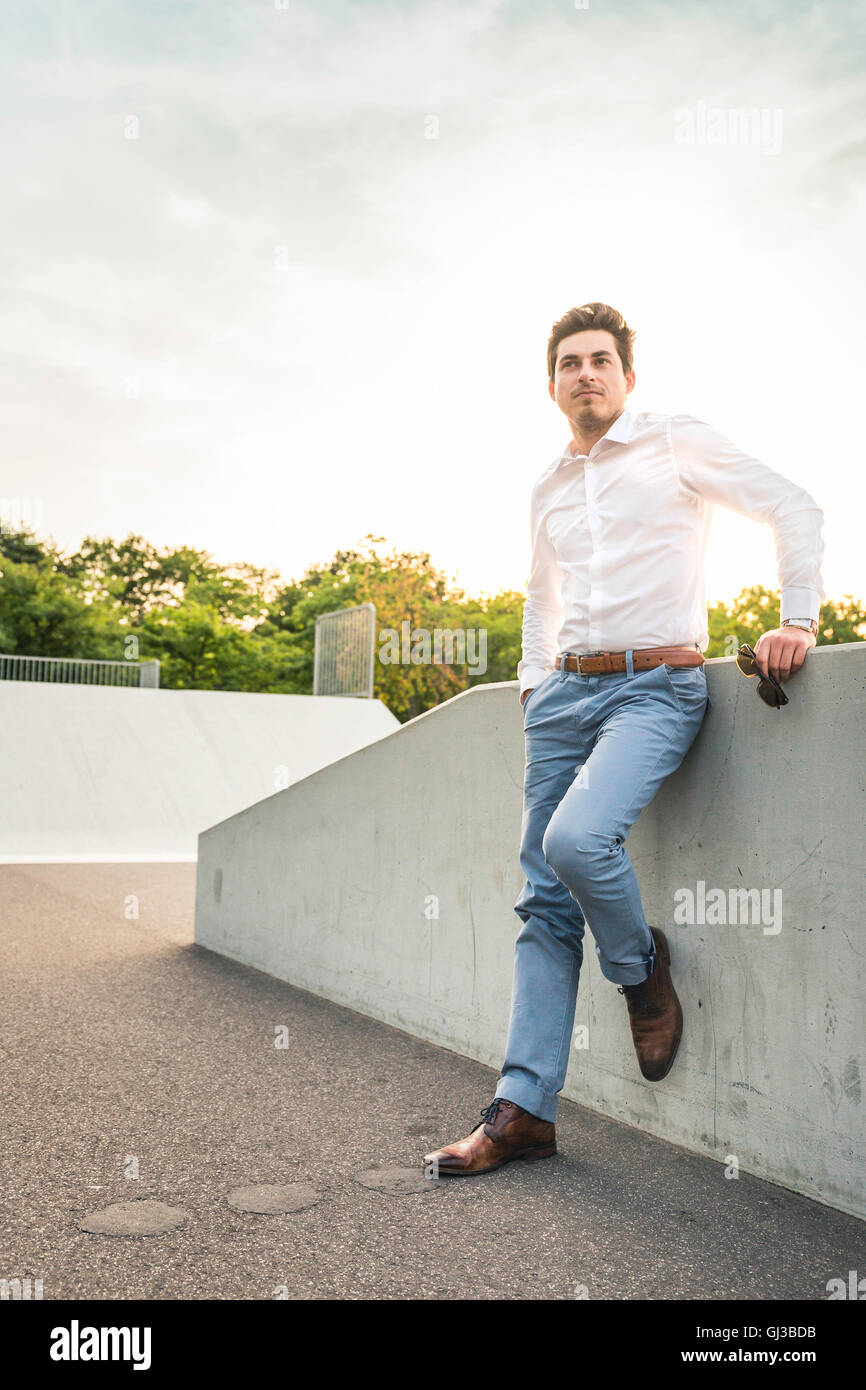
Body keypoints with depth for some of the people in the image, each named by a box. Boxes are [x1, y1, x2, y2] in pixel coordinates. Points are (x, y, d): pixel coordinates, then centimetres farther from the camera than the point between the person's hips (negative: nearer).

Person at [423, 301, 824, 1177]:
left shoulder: (678, 445, 4)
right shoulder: (546, 489, 20)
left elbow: (794, 511, 3)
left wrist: (798, 620, -7)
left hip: (655, 685, -5)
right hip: (564, 691, 5)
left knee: (577, 839, -29)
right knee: (545, 902, 0)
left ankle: (640, 968, 4)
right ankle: (523, 1108, 5)